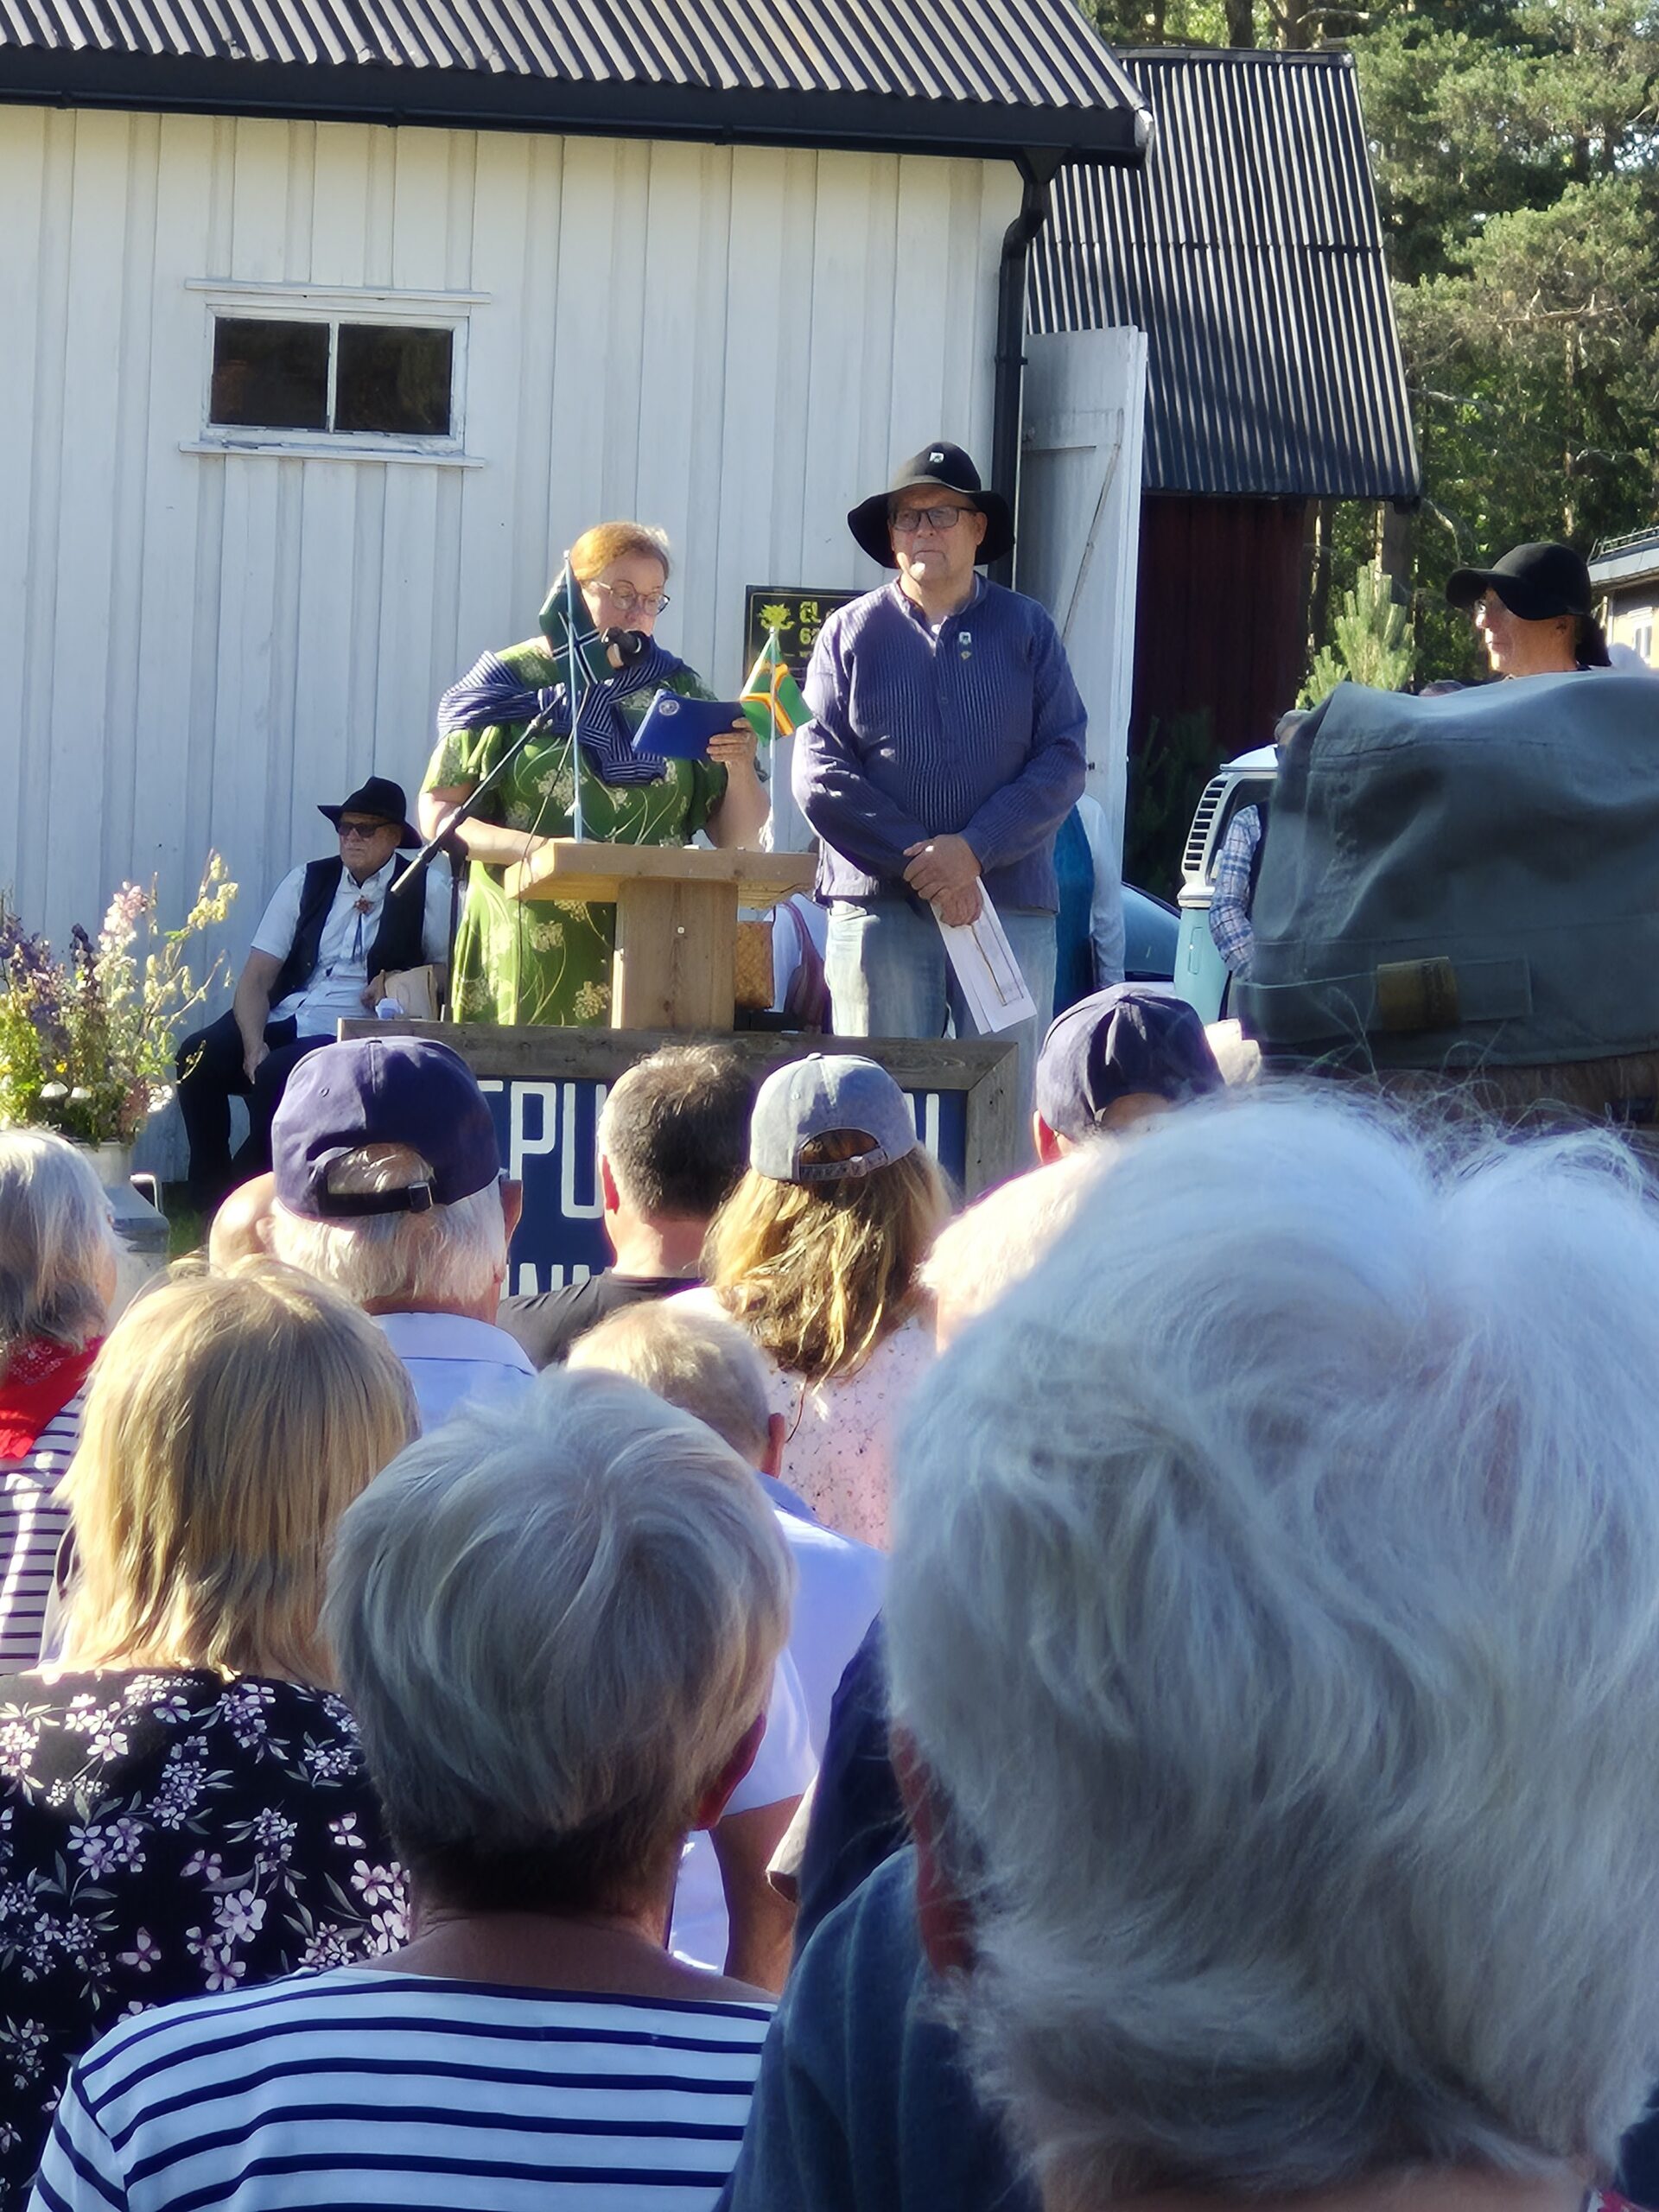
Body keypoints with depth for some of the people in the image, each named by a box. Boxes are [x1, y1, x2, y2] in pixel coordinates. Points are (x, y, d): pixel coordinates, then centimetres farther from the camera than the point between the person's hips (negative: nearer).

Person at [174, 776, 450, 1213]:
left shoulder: (426, 890, 5)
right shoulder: (307, 881, 11)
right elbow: (255, 979, 5)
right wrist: (254, 1046, -13)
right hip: (283, 1019, 4)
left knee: (275, 1076, -34)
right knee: (198, 1056, -24)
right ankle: (212, 1204, -11)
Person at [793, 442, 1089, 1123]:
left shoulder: (1026, 631, 10)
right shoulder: (852, 633, 9)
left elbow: (1063, 761, 1)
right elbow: (818, 770, 0)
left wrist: (973, 850, -12)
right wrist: (917, 863, -10)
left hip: (1010, 906, 0)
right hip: (879, 907, 0)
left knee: (1008, 1109, 0)